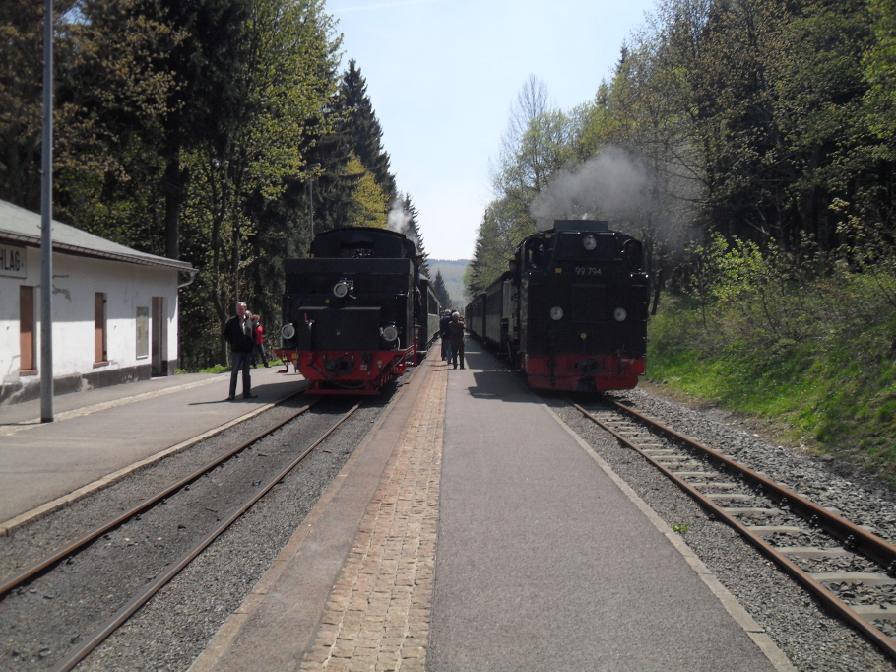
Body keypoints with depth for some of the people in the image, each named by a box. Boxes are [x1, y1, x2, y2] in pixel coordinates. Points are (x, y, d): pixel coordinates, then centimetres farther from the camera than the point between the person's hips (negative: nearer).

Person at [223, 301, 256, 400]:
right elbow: (226, 334, 4)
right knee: (234, 372, -2)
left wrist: (252, 344, 6)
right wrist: (231, 343, -2)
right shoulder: (231, 321, -1)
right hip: (236, 351, -3)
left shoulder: (249, 321, 8)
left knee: (246, 372, 10)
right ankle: (231, 394, 0)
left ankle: (247, 392, 16)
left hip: (247, 350, 3)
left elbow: (252, 333, 17)